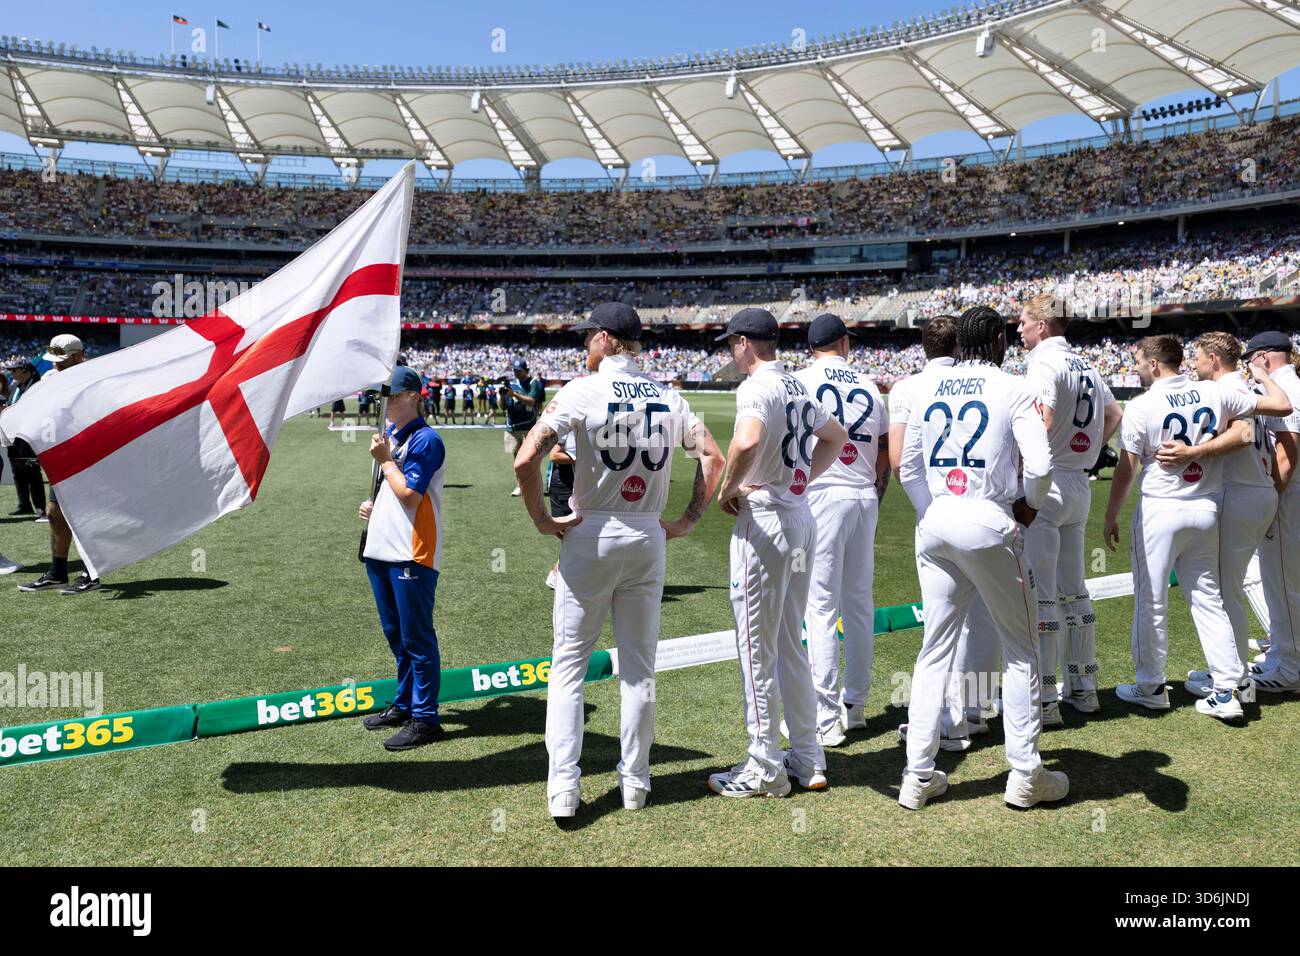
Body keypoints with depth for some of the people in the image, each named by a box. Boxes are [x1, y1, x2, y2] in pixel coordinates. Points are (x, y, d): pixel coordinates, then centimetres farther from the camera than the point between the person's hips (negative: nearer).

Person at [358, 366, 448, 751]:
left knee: (416, 637, -3)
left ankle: (424, 719, 5)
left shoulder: (426, 440, -13)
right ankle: (403, 704, 33)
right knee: (395, 633, 19)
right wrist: (374, 505, 10)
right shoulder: (389, 434, 16)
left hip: (411, 555, -10)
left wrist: (385, 459, -11)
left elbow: (409, 494, -20)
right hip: (380, 549, 10)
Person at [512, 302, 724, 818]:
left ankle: (563, 786, 4)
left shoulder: (583, 390, -9)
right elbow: (713, 457, 4)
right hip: (649, 538, 4)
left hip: (590, 537, -4)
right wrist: (688, 520, 7)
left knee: (568, 663, 6)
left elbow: (526, 459, -19)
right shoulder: (667, 395, 6)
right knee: (639, 666, 12)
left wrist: (541, 519, -7)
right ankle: (635, 781, 19)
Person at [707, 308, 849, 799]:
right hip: (803, 519, 9)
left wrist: (728, 489, -17)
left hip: (764, 522, -9)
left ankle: (765, 769, 9)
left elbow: (747, 441, -33)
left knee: (757, 649, 0)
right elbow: (837, 436, 28)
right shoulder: (799, 388, 14)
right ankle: (808, 759, 23)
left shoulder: (757, 386, -13)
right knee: (790, 644, 16)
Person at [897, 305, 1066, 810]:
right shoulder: (1012, 388, -3)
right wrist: (1030, 506, 6)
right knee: (1020, 648, 10)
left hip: (935, 522, 5)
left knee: (935, 648, 10)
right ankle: (1025, 774, 14)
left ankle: (918, 775, 12)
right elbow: (1040, 466, -12)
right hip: (988, 523, -4)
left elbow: (907, 467, 12)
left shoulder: (928, 387, 11)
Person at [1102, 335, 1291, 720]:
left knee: (1151, 602, 6)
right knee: (1208, 600, 12)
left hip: (1160, 511, -5)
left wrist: (1110, 518, 0)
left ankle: (1151, 686, 15)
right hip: (1206, 511, 5)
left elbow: (1126, 471, -10)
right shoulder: (1216, 393, 0)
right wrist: (1263, 376, 24)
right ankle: (1227, 692, 11)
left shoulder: (1141, 407, -11)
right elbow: (1282, 406, 5)